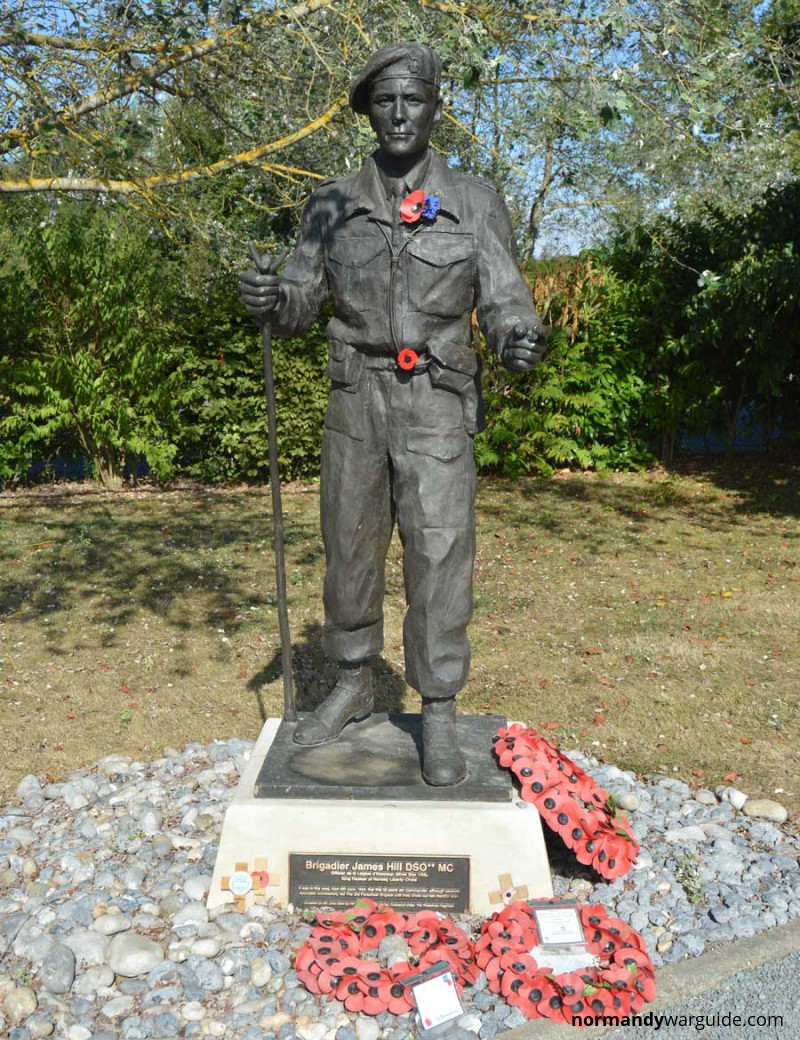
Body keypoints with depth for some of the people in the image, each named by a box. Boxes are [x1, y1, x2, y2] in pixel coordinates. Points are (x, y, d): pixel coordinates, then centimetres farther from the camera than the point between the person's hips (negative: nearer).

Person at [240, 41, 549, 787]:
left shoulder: (475, 203, 0)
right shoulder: (333, 204, 5)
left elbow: (503, 304, -4)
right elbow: (302, 303, 4)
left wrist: (520, 342, -29)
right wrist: (269, 301, -21)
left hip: (437, 405, -2)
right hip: (356, 399, 3)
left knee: (438, 558, -6)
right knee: (350, 549, 10)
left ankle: (438, 719, 7)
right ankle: (352, 688, 29)